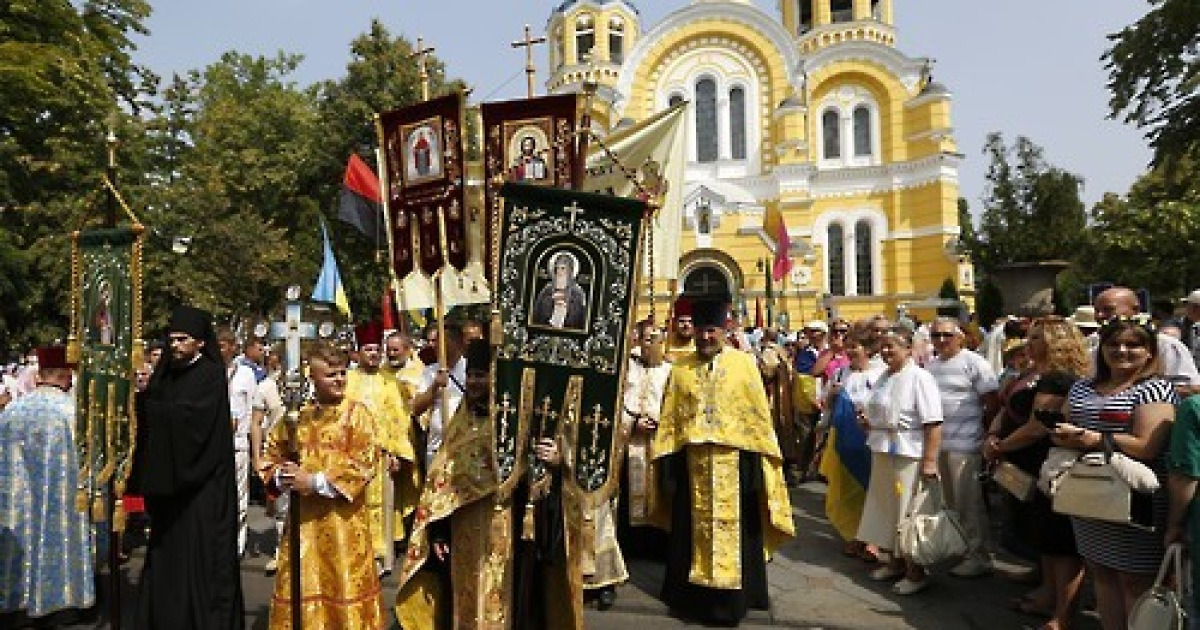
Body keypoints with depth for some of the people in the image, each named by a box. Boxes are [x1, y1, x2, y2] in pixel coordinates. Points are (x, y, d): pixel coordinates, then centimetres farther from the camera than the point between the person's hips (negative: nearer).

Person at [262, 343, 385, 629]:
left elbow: (364, 463, -14)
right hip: (303, 515, 4)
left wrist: (316, 481, -17)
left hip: (342, 515, -3)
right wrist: (281, 476, -7)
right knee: (302, 585, 11)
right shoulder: (296, 415, 7)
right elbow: (274, 455, 14)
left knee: (344, 584, 5)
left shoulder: (356, 413, -5)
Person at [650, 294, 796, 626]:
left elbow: (759, 417, -2)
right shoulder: (681, 368, 4)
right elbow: (669, 420, 3)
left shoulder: (744, 363, -1)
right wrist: (667, 467, -1)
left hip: (733, 463, -2)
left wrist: (759, 467, -6)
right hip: (692, 464, 2)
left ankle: (732, 600, 23)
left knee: (732, 530, 7)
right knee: (693, 530, 11)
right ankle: (694, 596, 26)